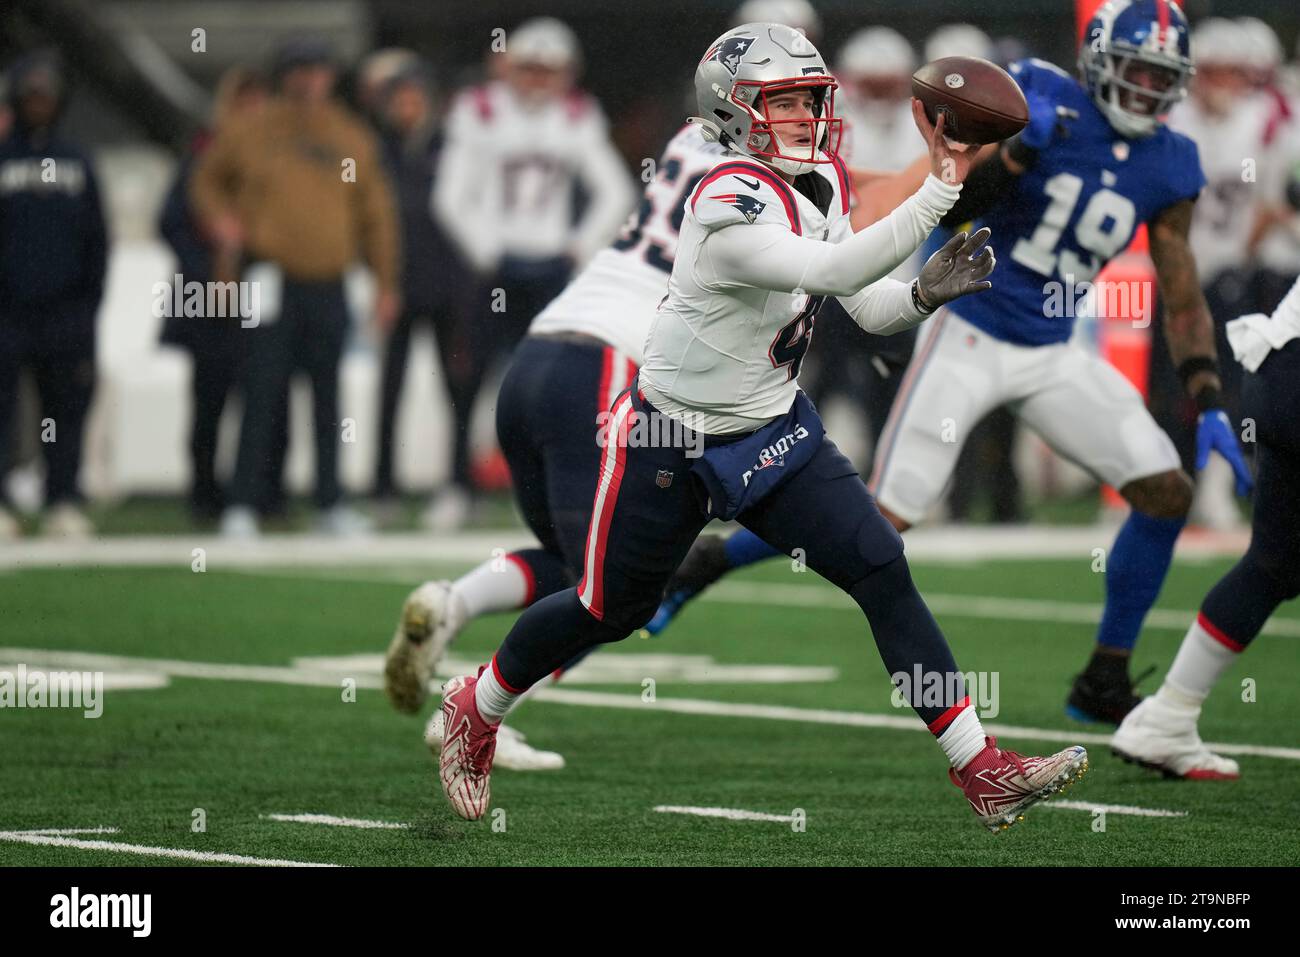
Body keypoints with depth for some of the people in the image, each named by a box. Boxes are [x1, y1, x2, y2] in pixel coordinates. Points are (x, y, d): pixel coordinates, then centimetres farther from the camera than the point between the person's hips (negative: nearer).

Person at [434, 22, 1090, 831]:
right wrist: (945, 185, -47)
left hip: (775, 430, 6)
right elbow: (835, 271, -42)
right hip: (673, 444, -6)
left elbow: (871, 309, 2)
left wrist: (927, 292, -20)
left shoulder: (821, 185, -2)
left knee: (883, 571, -8)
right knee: (610, 608, 11)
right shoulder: (731, 211, -29)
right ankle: (477, 708, 39)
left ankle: (983, 773, -10)